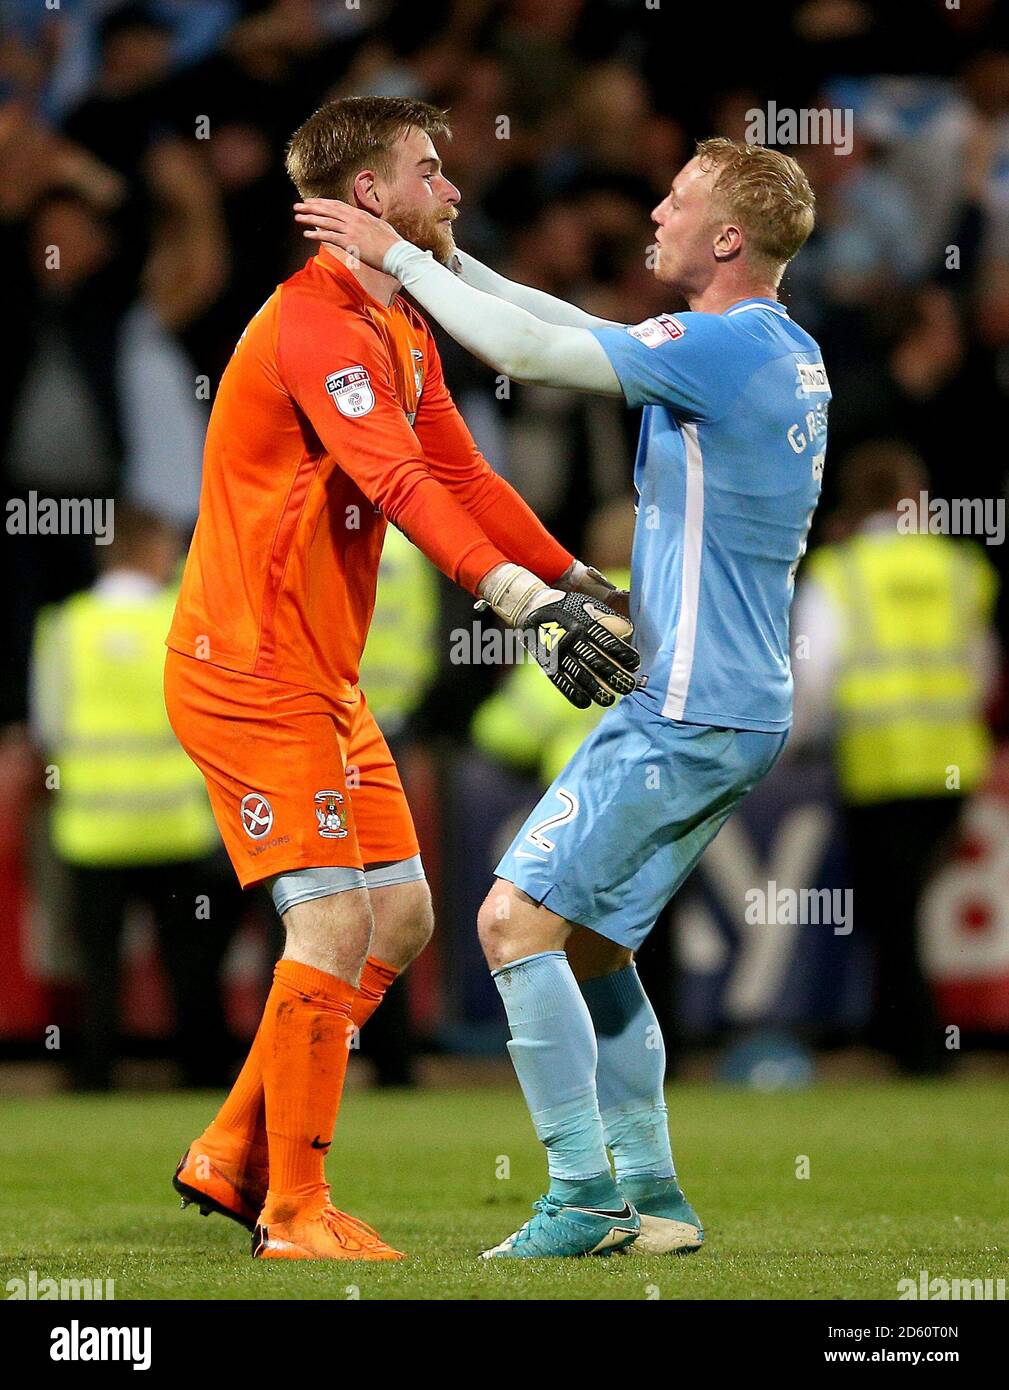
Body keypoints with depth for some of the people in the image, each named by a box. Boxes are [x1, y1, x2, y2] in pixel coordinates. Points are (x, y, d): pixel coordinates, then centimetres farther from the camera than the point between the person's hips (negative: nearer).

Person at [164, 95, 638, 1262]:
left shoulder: (399, 331, 15)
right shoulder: (316, 322, -19)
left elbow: (460, 476, 16)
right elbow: (399, 484, -31)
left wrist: (579, 585, 5)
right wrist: (523, 600, -40)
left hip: (322, 677, 10)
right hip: (251, 669, -10)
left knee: (399, 917, 11)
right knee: (336, 923, -12)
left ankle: (233, 1156, 18)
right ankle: (293, 1210, -4)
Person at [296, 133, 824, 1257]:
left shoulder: (724, 348, -18)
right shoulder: (789, 354, 12)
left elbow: (528, 350, -18)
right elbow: (585, 335, 20)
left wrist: (398, 255, -7)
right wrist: (449, 259, 17)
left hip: (685, 716, -10)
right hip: (737, 708, 10)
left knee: (518, 921, -8)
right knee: (587, 942, 16)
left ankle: (584, 1199, -7)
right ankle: (651, 1197, 16)